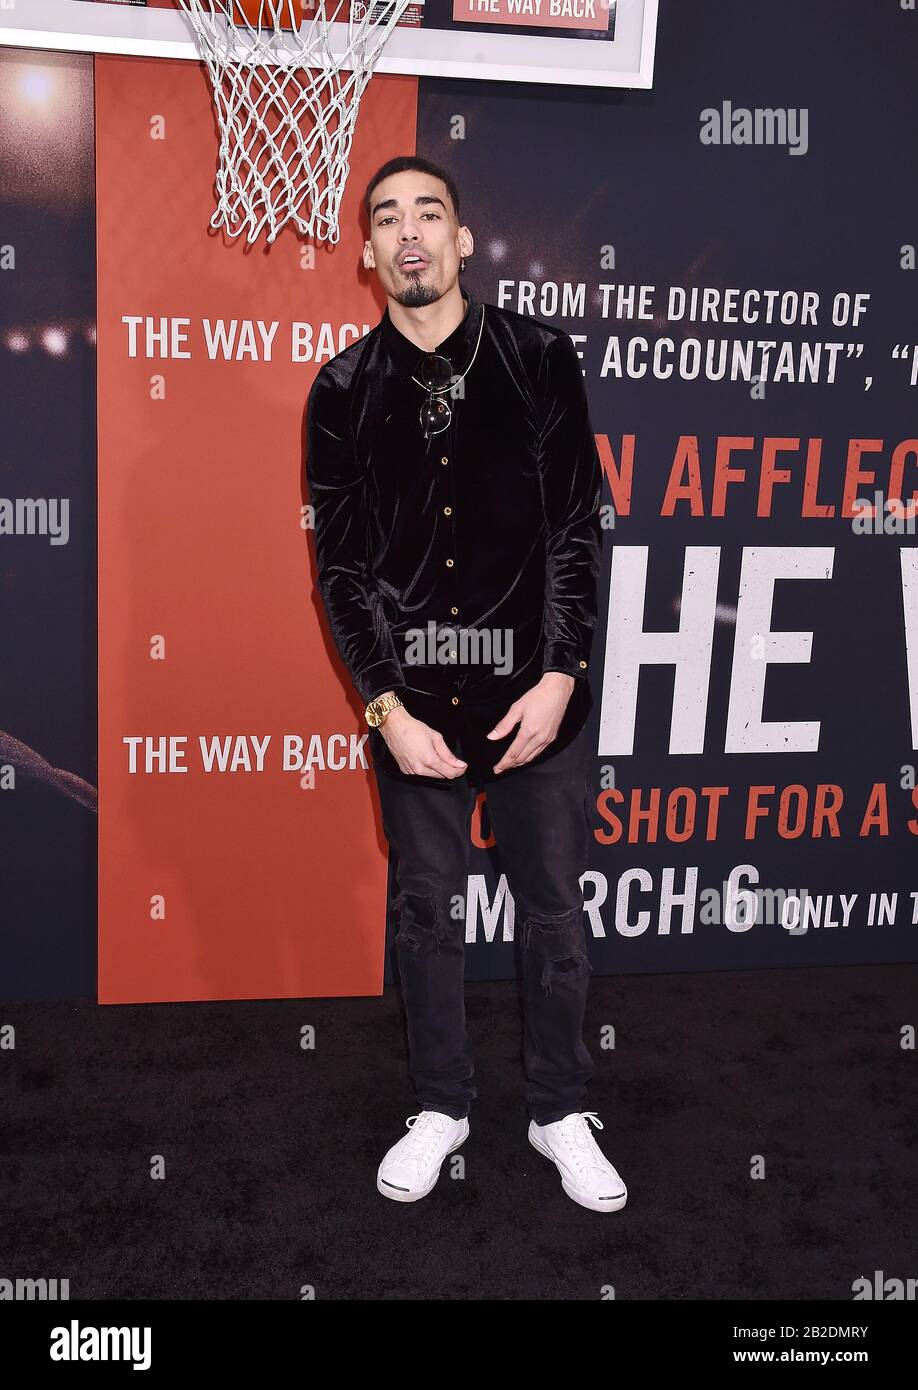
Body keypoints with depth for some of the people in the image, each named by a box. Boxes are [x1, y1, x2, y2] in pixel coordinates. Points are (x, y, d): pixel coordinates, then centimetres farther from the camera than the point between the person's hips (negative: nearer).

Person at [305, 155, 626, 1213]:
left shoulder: (539, 359, -1)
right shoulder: (345, 390, 2)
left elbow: (578, 529, -1)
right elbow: (339, 563, 1)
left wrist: (559, 678, -9)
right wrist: (386, 707, -7)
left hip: (535, 690, 0)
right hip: (411, 699, 1)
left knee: (554, 910, 9)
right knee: (426, 909, 12)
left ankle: (559, 1110, 29)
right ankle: (440, 1107, 32)